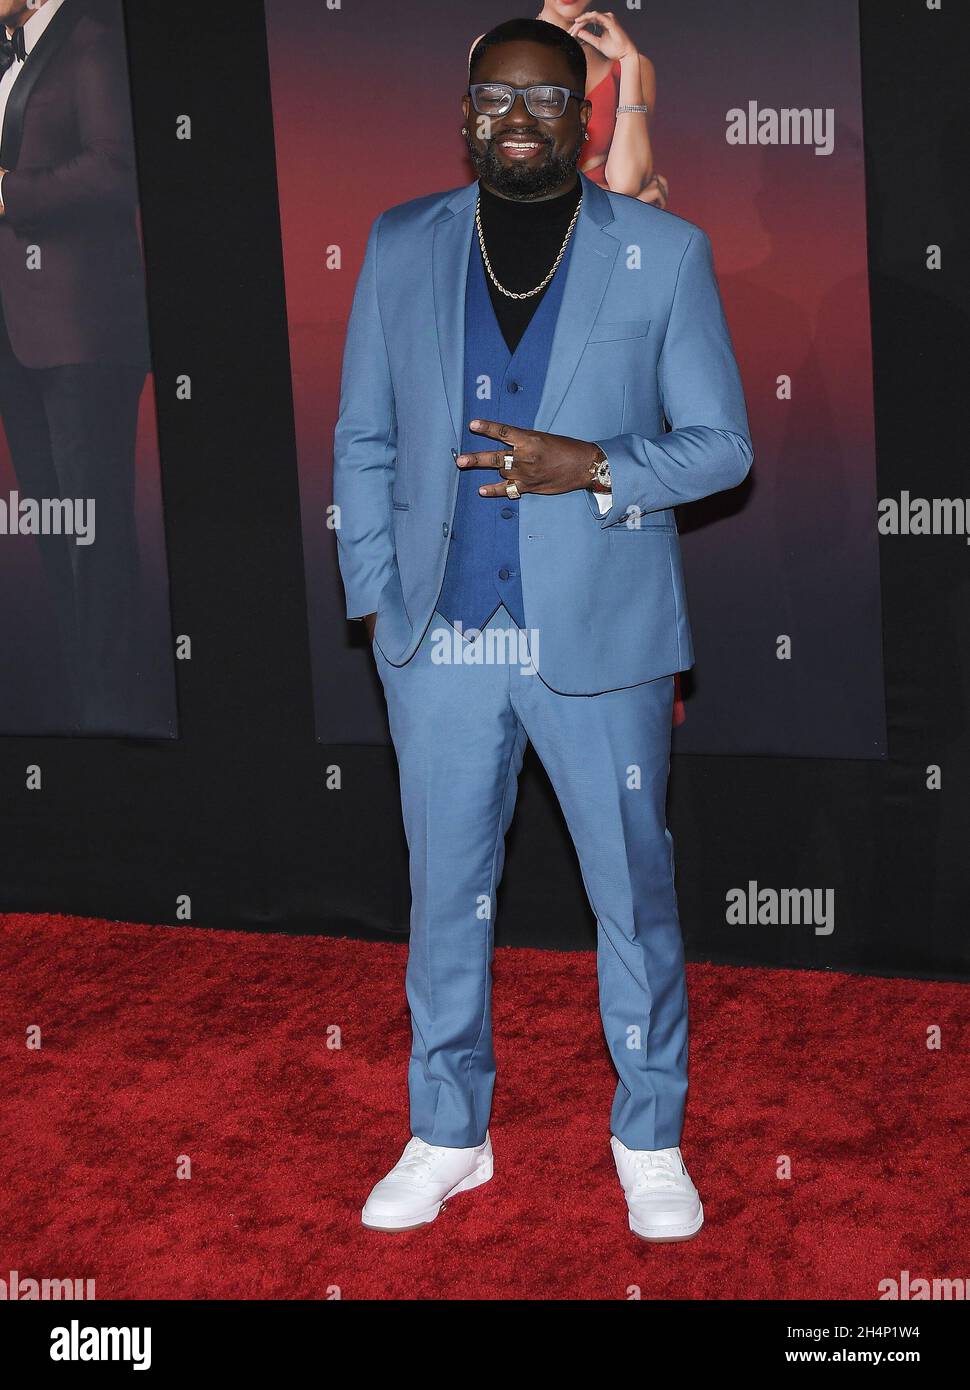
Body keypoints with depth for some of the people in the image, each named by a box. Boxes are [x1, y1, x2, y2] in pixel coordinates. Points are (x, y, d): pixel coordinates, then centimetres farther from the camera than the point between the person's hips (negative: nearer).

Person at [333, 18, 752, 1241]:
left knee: (634, 892, 7)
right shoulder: (401, 247, 6)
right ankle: (447, 1136, 26)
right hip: (439, 638, 2)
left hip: (599, 637, -2)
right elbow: (362, 440, 9)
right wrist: (375, 606, 2)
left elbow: (722, 444, -1)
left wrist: (594, 468, -18)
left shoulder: (665, 255, -1)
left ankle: (649, 1139, 24)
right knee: (445, 894, 11)